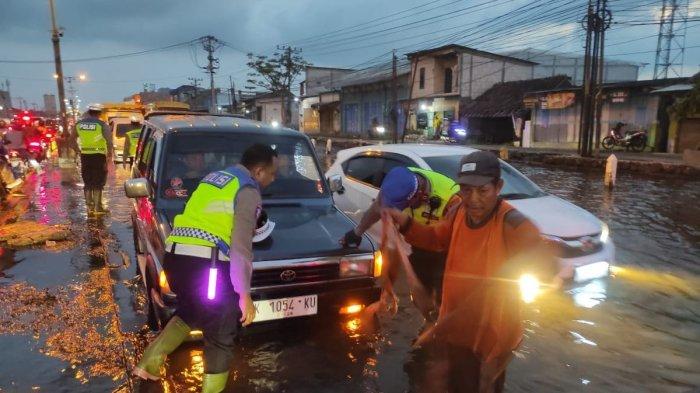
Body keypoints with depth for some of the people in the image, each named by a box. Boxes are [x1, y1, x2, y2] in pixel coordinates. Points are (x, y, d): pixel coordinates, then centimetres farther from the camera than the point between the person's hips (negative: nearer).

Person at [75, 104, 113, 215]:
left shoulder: (79, 124, 7)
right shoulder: (102, 124, -7)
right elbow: (109, 140, -14)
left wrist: (78, 150, 19)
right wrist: (110, 154, -4)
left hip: (85, 156, 4)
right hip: (98, 156, -4)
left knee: (88, 183, 14)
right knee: (98, 183, 3)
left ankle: (89, 206, 16)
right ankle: (98, 207, 2)